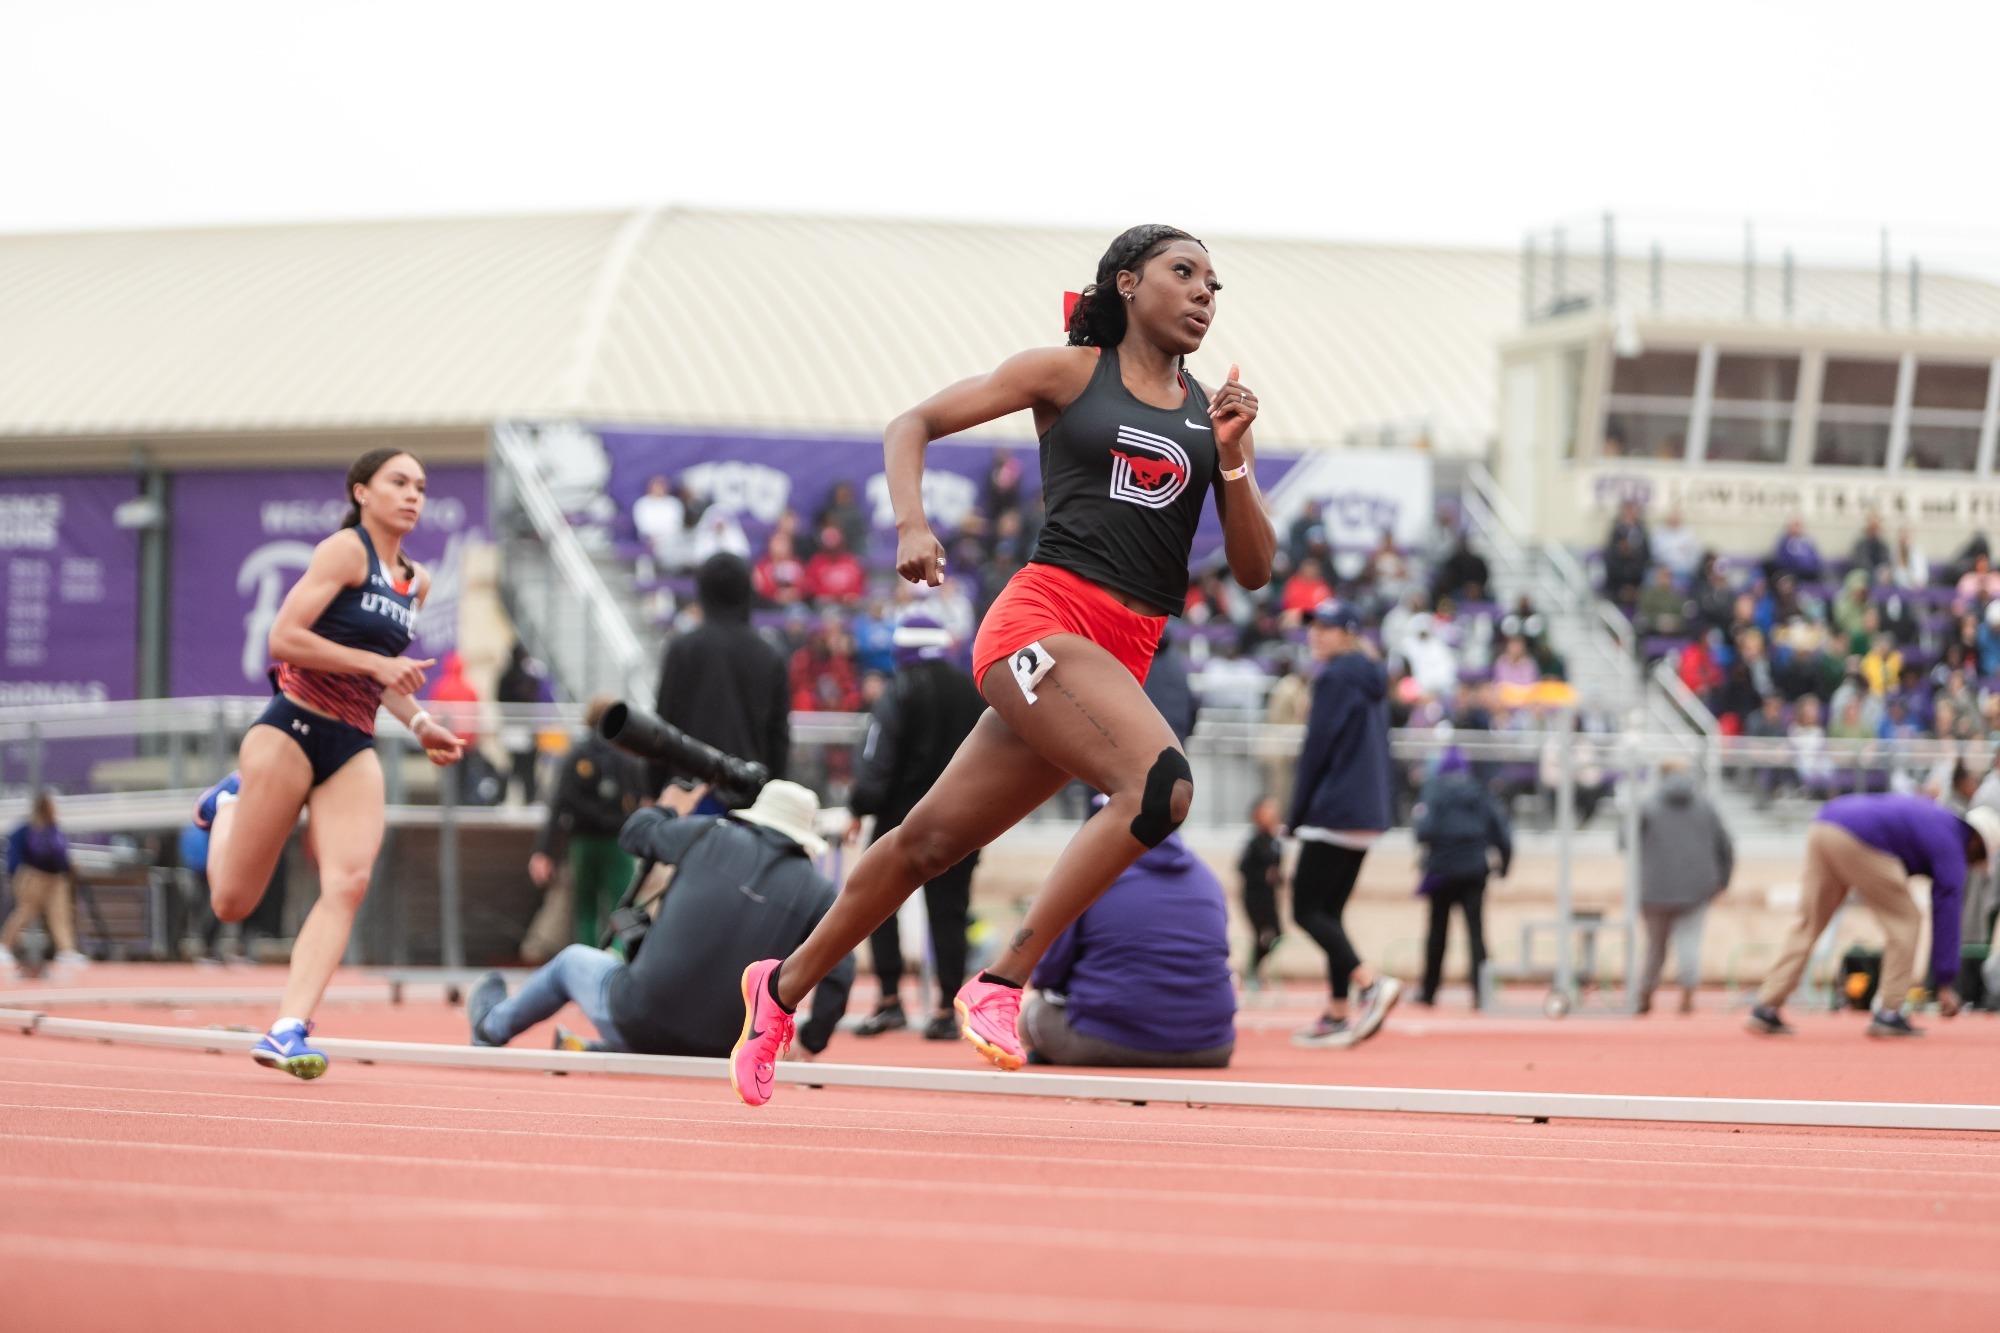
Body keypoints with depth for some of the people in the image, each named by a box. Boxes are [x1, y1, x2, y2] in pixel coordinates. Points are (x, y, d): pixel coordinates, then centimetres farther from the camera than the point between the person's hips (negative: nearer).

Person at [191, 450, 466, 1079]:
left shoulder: (416, 581, 17)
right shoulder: (346, 549, -6)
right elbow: (285, 638, -14)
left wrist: (419, 723, 13)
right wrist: (377, 663, -17)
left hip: (354, 749, 6)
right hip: (291, 730, -6)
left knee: (349, 881, -18)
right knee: (232, 903, 0)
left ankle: (289, 1031, -22)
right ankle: (229, 804, 32)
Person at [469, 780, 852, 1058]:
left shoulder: (712, 837, -3)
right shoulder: (817, 892, -2)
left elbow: (636, 833, 13)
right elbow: (839, 973, -10)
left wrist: (667, 810, 35)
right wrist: (811, 1043, 4)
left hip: (639, 1020, -1)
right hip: (720, 1046, 1)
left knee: (572, 961, 31)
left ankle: (493, 1025, 55)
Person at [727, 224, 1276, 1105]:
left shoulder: (1213, 413, 16)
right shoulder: (1066, 373, 6)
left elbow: (1253, 570, 11)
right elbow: (912, 424, 8)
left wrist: (1231, 460, -4)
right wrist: (910, 524, -10)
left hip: (1124, 654, 5)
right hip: (1042, 618, -5)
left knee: (935, 838, 10)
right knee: (1160, 781, -28)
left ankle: (785, 985, 27)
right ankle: (1001, 982, -21)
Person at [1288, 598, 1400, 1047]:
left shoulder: (1335, 678, -11)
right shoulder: (1372, 681, 15)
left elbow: (1317, 749, -13)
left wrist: (1297, 814, -8)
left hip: (1333, 810, -9)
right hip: (1367, 816, 9)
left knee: (1307, 910, -7)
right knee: (1329, 911, 11)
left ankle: (1371, 983, -21)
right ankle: (1337, 1013, 7)